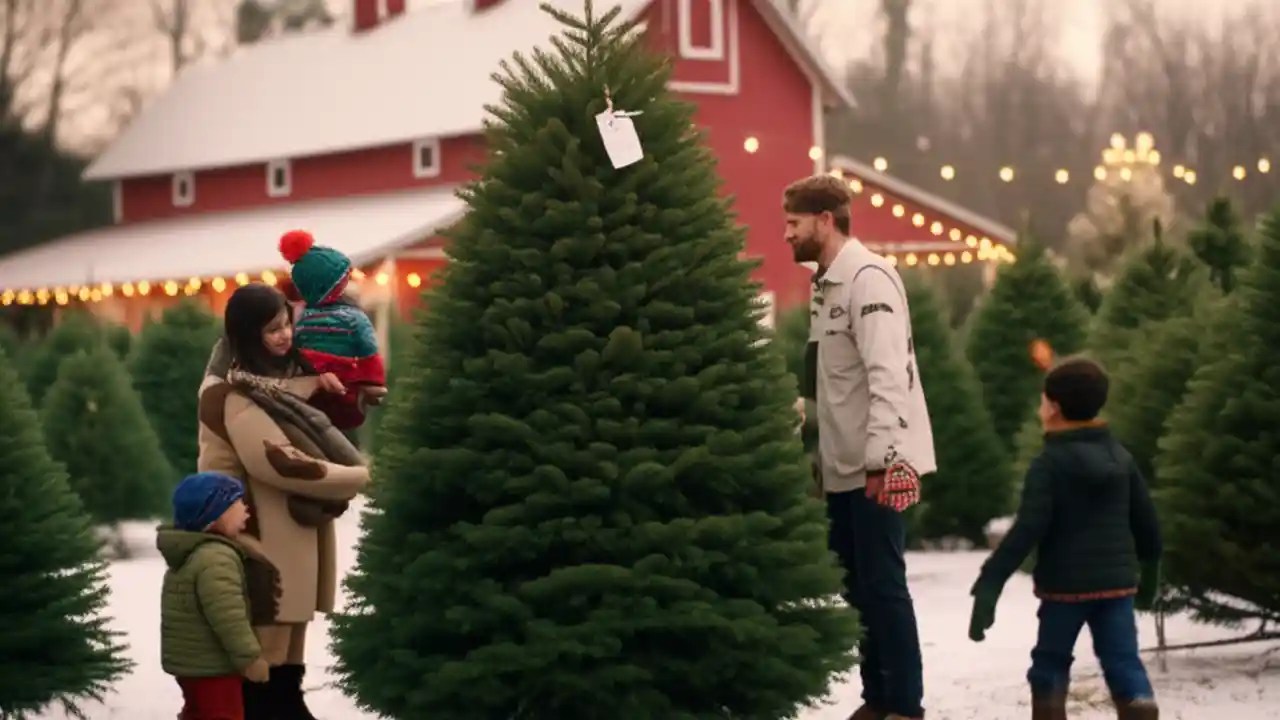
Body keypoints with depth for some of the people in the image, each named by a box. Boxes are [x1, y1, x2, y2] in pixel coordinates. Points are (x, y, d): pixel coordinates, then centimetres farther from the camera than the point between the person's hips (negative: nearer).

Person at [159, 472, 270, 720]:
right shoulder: (216, 559, -24)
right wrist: (250, 657, -22)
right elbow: (228, 616, -29)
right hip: (211, 664, -11)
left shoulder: (188, 553, 13)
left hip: (190, 659, 11)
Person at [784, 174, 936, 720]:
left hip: (876, 464, -9)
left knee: (883, 584, -6)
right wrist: (821, 459, 14)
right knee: (856, 586, 11)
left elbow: (887, 374, -22)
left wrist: (880, 459, -28)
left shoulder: (867, 277, -14)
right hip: (843, 465, 9)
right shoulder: (826, 282, 14)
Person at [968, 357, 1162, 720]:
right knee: (1123, 663, 1)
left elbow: (1028, 529, -18)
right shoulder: (1121, 456, 8)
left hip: (1065, 585, -4)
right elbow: (1146, 520, 13)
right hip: (1117, 582, 4)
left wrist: (991, 581, -19)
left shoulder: (1049, 464, -10)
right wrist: (1149, 571, 29)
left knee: (1050, 665, 10)